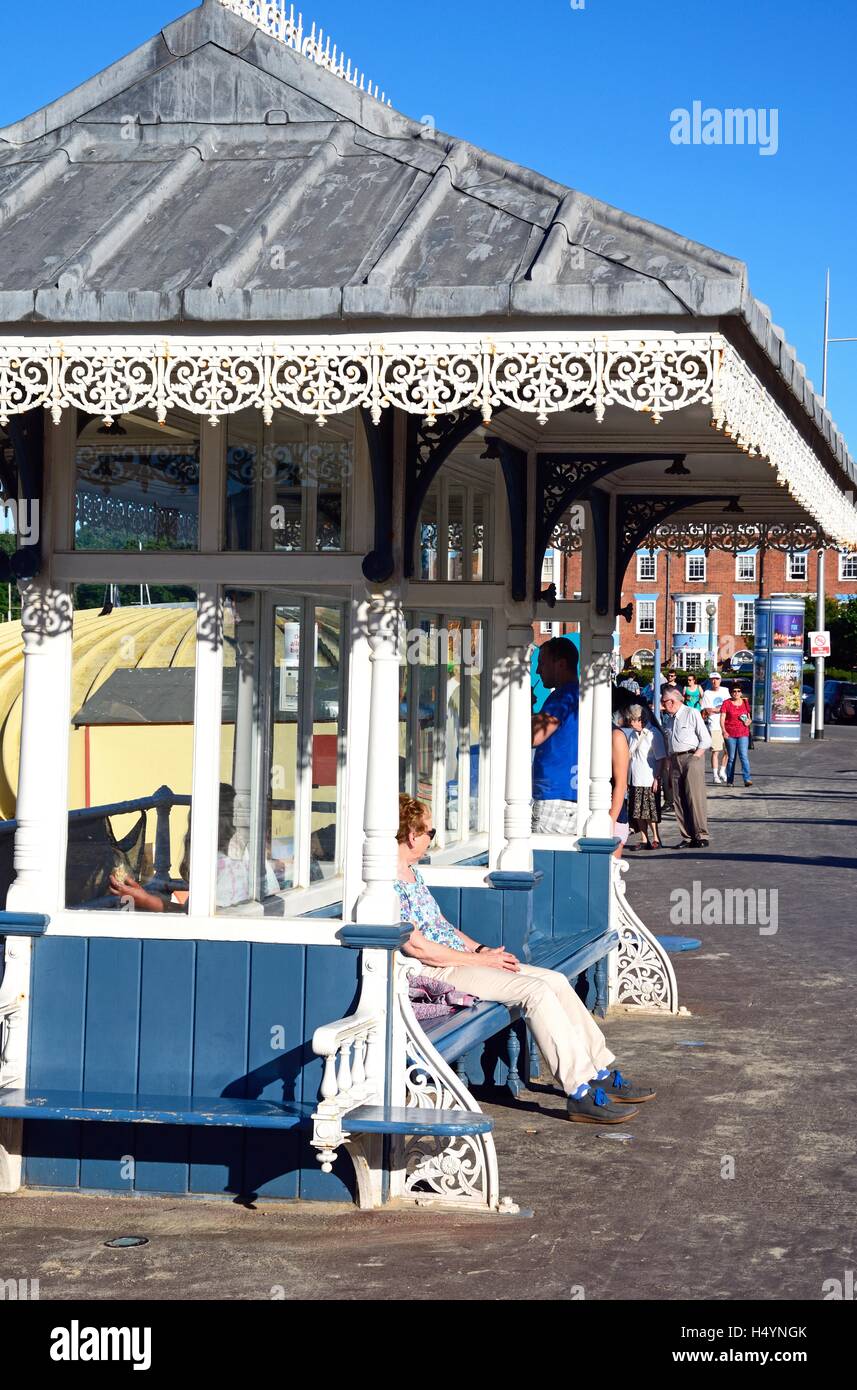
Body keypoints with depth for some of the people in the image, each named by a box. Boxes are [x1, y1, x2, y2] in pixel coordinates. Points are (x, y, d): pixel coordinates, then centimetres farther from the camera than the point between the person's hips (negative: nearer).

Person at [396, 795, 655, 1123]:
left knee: (555, 981, 1)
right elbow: (416, 946, -21)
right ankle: (581, 1094, -22)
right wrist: (479, 959, -13)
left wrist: (481, 949, 8)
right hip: (435, 973, -10)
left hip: (461, 958, 10)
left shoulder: (412, 872, 17)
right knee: (536, 990, -23)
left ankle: (603, 1074, 7)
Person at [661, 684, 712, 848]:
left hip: (692, 757, -7)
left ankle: (701, 836, -9)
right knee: (678, 802, 2)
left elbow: (706, 740, -4)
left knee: (695, 798, -11)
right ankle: (687, 838, 5)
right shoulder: (668, 719, 20)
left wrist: (695, 757, -13)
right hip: (675, 760, 7)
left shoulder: (692, 714, 0)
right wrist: (669, 768, 13)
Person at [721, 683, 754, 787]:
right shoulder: (726, 703, 2)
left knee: (743, 755, -11)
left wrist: (749, 721, -4)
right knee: (731, 757, 4)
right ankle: (730, 781, 13)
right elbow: (722, 718, -3)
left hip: (743, 733, 1)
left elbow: (749, 717, 20)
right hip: (730, 734, -1)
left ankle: (747, 779, -17)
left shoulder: (745, 703, 10)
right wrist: (724, 731, -17)